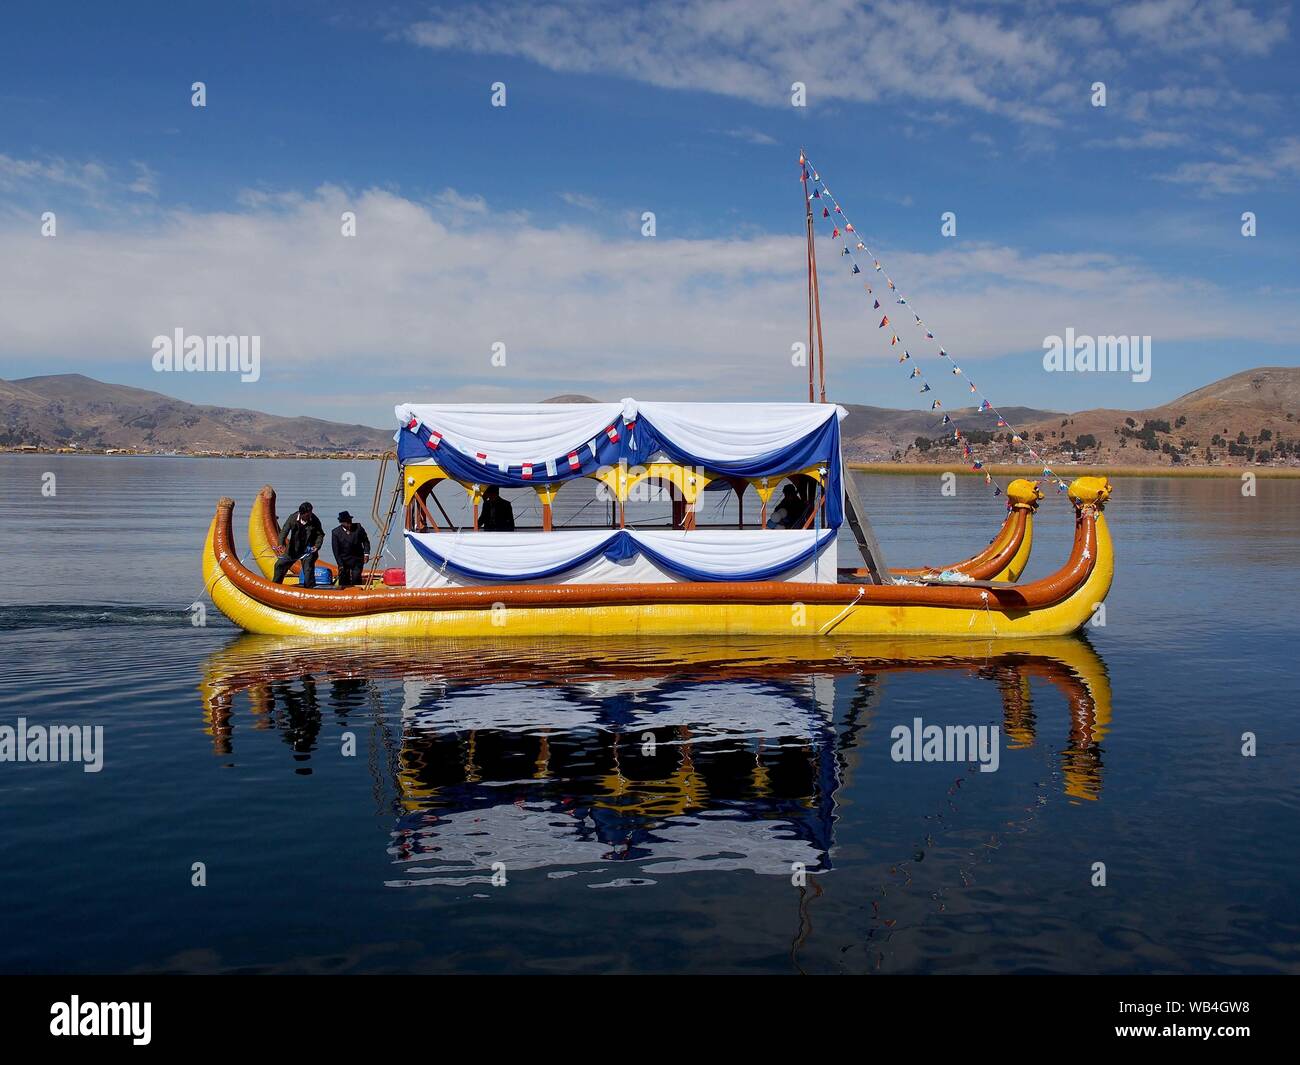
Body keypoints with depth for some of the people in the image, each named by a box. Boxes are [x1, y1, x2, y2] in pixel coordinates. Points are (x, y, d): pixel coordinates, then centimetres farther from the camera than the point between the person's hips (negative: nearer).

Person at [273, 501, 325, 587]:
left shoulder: (315, 520, -13)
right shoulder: (293, 518, -12)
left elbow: (320, 534, -5)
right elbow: (284, 531, -14)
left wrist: (317, 545, -22)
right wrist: (281, 544, -28)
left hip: (308, 550, -3)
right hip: (293, 549, 3)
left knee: (308, 569, -8)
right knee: (280, 564, 11)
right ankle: (275, 584, 32)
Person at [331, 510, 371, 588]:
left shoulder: (358, 527, -6)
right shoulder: (336, 532, -9)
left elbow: (365, 540, 5)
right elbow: (336, 550, -7)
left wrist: (366, 553, -7)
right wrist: (340, 564, -10)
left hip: (357, 559, 0)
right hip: (344, 560, 0)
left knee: (356, 579, -10)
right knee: (343, 580, 2)